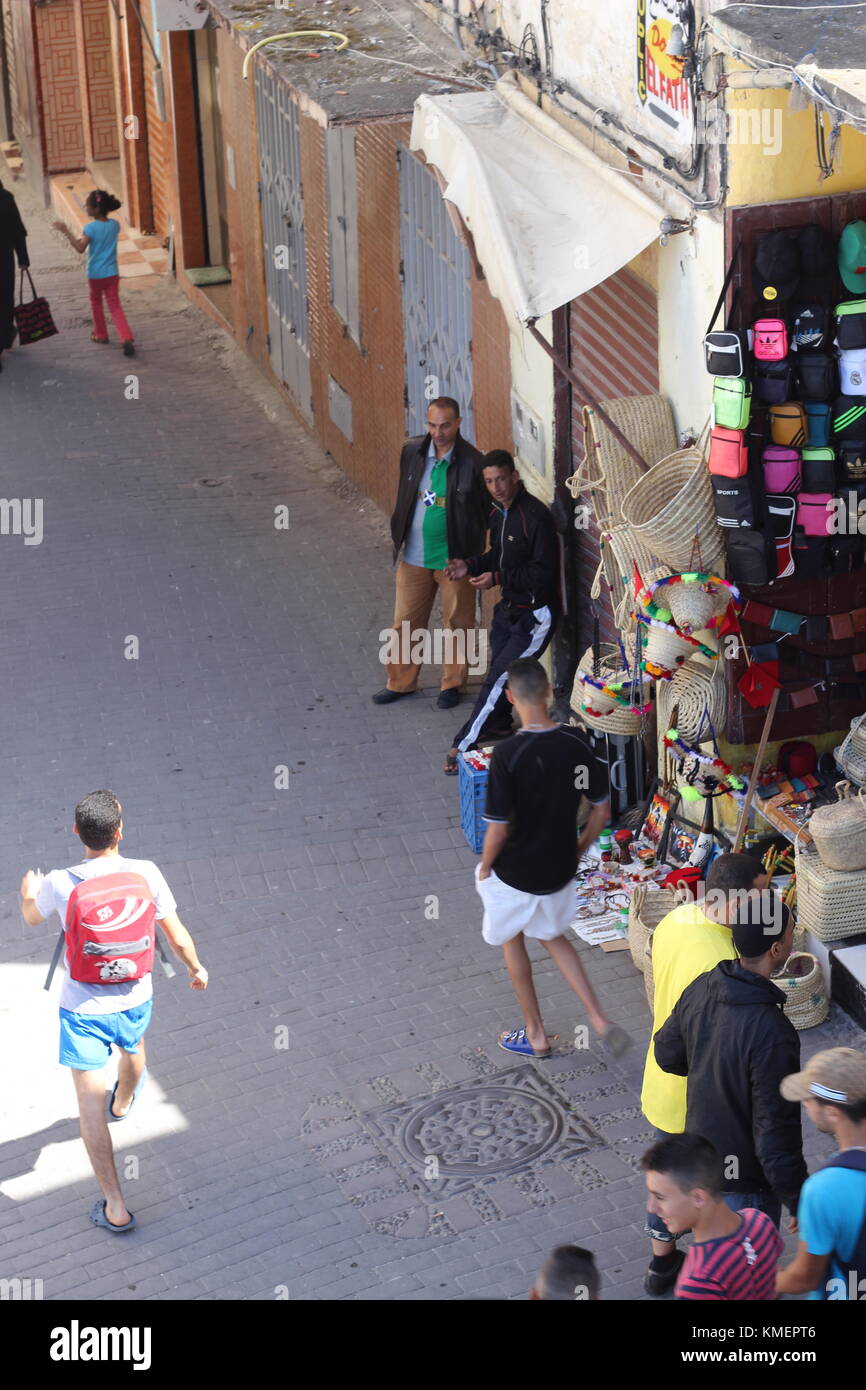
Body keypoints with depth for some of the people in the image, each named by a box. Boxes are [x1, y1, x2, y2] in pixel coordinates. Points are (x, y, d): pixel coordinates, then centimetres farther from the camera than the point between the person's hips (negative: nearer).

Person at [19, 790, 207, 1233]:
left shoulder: (60, 885, -23)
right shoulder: (146, 874, -19)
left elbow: (32, 917, 2)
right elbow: (177, 937, -6)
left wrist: (28, 888, 26)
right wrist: (196, 968, 15)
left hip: (82, 1009, -3)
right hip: (135, 999, 3)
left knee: (90, 1101, 5)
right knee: (133, 1050, 37)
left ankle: (115, 1207, 5)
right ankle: (122, 1103, 69)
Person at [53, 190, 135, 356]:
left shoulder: (90, 228, -18)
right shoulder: (114, 225, -1)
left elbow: (80, 248, -23)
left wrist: (66, 231, -23)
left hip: (95, 274, -3)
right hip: (112, 273, 3)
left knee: (96, 302, 20)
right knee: (115, 305, 3)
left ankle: (100, 334, 31)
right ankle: (126, 338, -15)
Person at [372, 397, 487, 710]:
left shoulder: (472, 462, -17)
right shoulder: (412, 452, -3)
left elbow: (483, 514, -9)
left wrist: (468, 559, -10)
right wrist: (398, 538, 11)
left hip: (454, 558, -4)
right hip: (414, 557, 4)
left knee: (456, 624, 11)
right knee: (405, 622, 13)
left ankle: (452, 684, 27)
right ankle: (401, 682, 29)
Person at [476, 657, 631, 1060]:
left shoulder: (507, 754, -26)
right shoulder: (577, 744, -11)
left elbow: (498, 830, -22)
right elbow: (601, 810, -2)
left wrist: (485, 867, -2)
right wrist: (576, 852, 14)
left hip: (516, 872, -5)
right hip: (560, 870, 5)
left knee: (512, 941, 22)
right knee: (554, 936, 28)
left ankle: (536, 1035, 33)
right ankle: (599, 1020, 17)